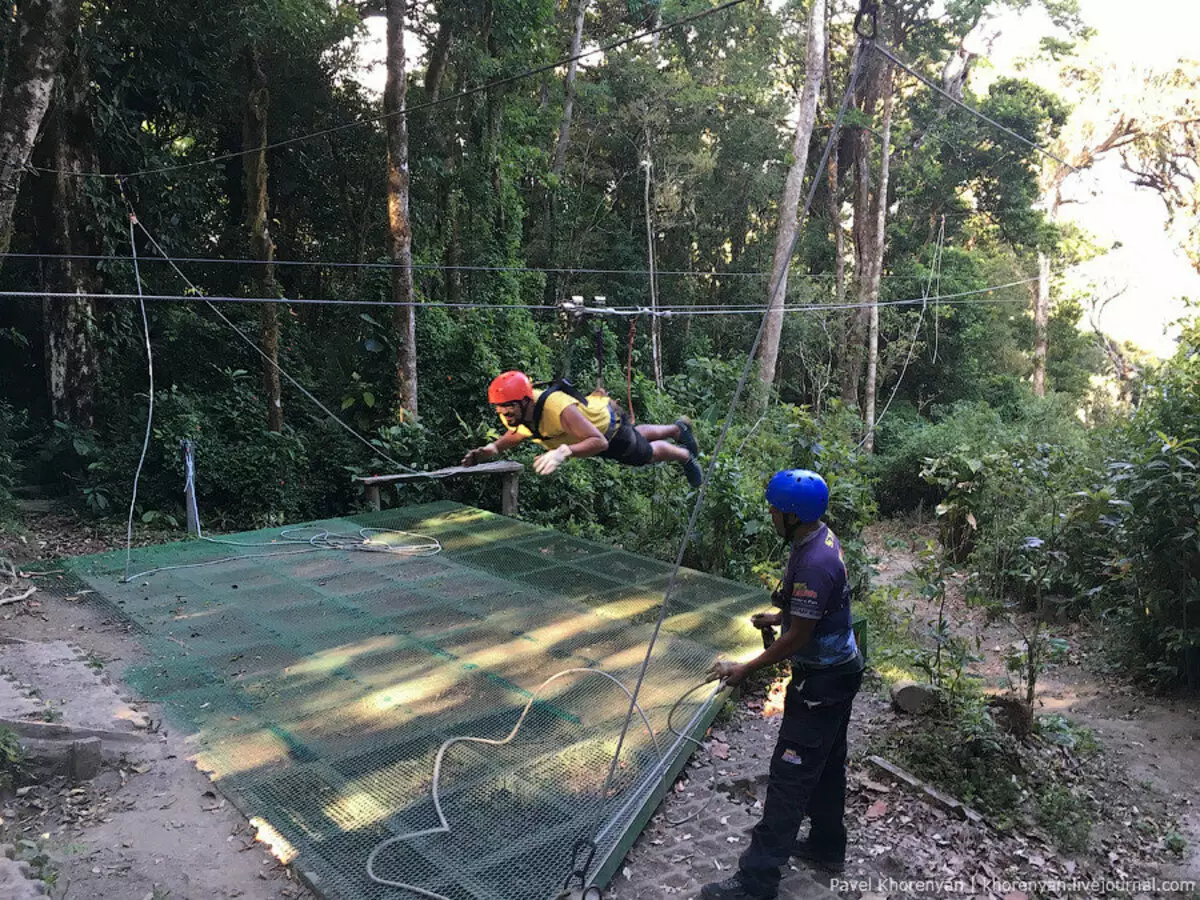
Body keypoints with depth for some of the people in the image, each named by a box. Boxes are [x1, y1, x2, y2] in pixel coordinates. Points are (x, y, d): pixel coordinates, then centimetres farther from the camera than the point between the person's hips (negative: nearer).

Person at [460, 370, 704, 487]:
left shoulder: (559, 410, -49)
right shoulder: (517, 413, -27)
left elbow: (599, 441, -52)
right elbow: (512, 437, -6)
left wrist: (563, 453, -65)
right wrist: (491, 449, -26)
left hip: (608, 423, -7)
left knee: (646, 454, 20)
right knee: (639, 436, 34)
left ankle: (685, 457, 51)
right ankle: (679, 429, 62)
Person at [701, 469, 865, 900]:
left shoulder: (813, 565, -31)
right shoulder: (823, 537, 0)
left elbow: (797, 637, -24)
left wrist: (745, 669, -16)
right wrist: (779, 615, 20)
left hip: (823, 681, -10)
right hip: (840, 669, 10)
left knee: (789, 776, -3)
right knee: (827, 763, 23)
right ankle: (827, 847, 41)